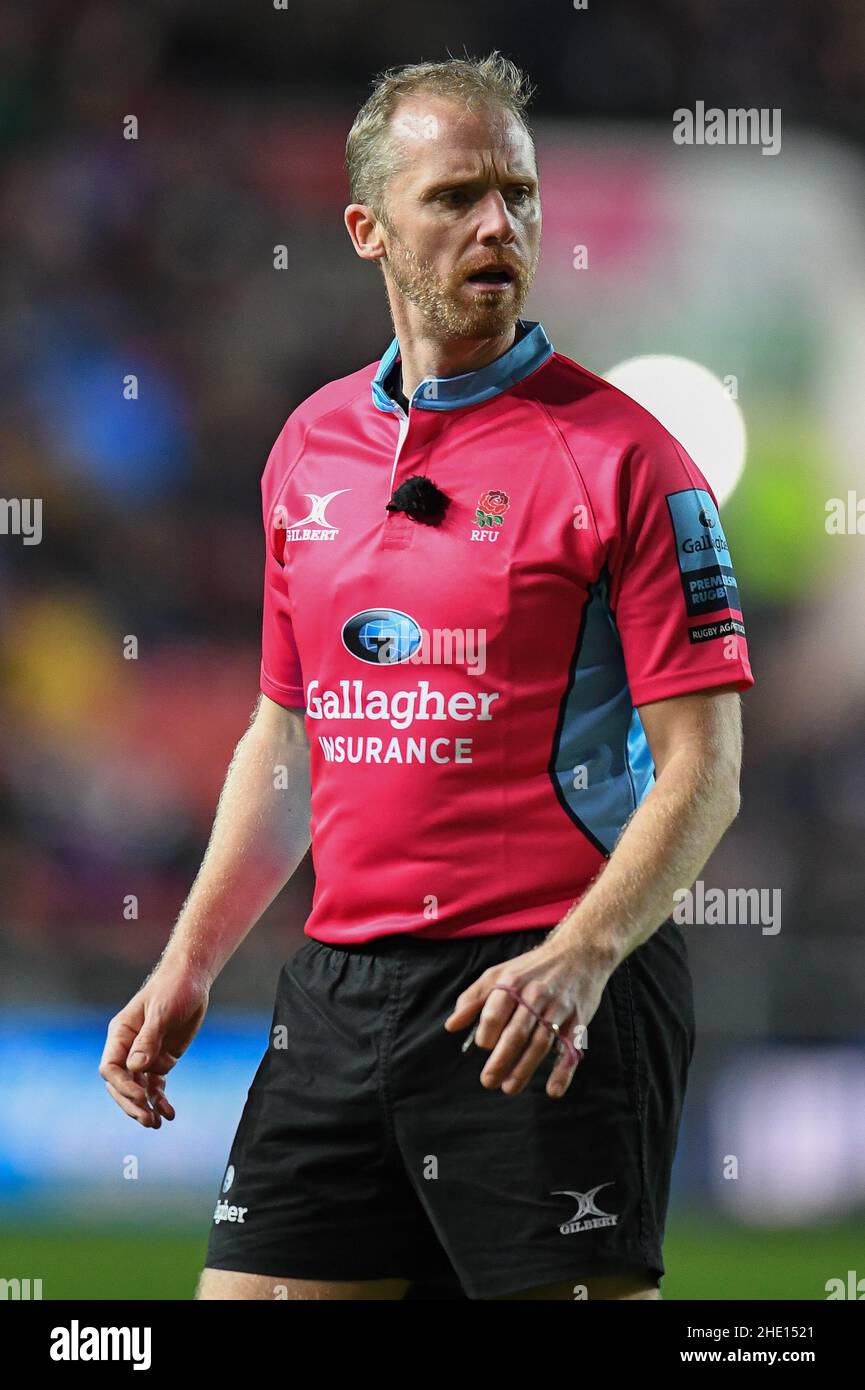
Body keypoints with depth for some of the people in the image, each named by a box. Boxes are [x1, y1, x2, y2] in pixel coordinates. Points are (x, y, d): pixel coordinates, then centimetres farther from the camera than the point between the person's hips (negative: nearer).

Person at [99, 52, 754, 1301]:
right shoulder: (308, 449, 13)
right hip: (336, 995, 6)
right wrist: (189, 966, 15)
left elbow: (702, 766, -9)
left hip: (549, 1000, -5)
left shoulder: (621, 457, -6)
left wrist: (576, 961, -23)